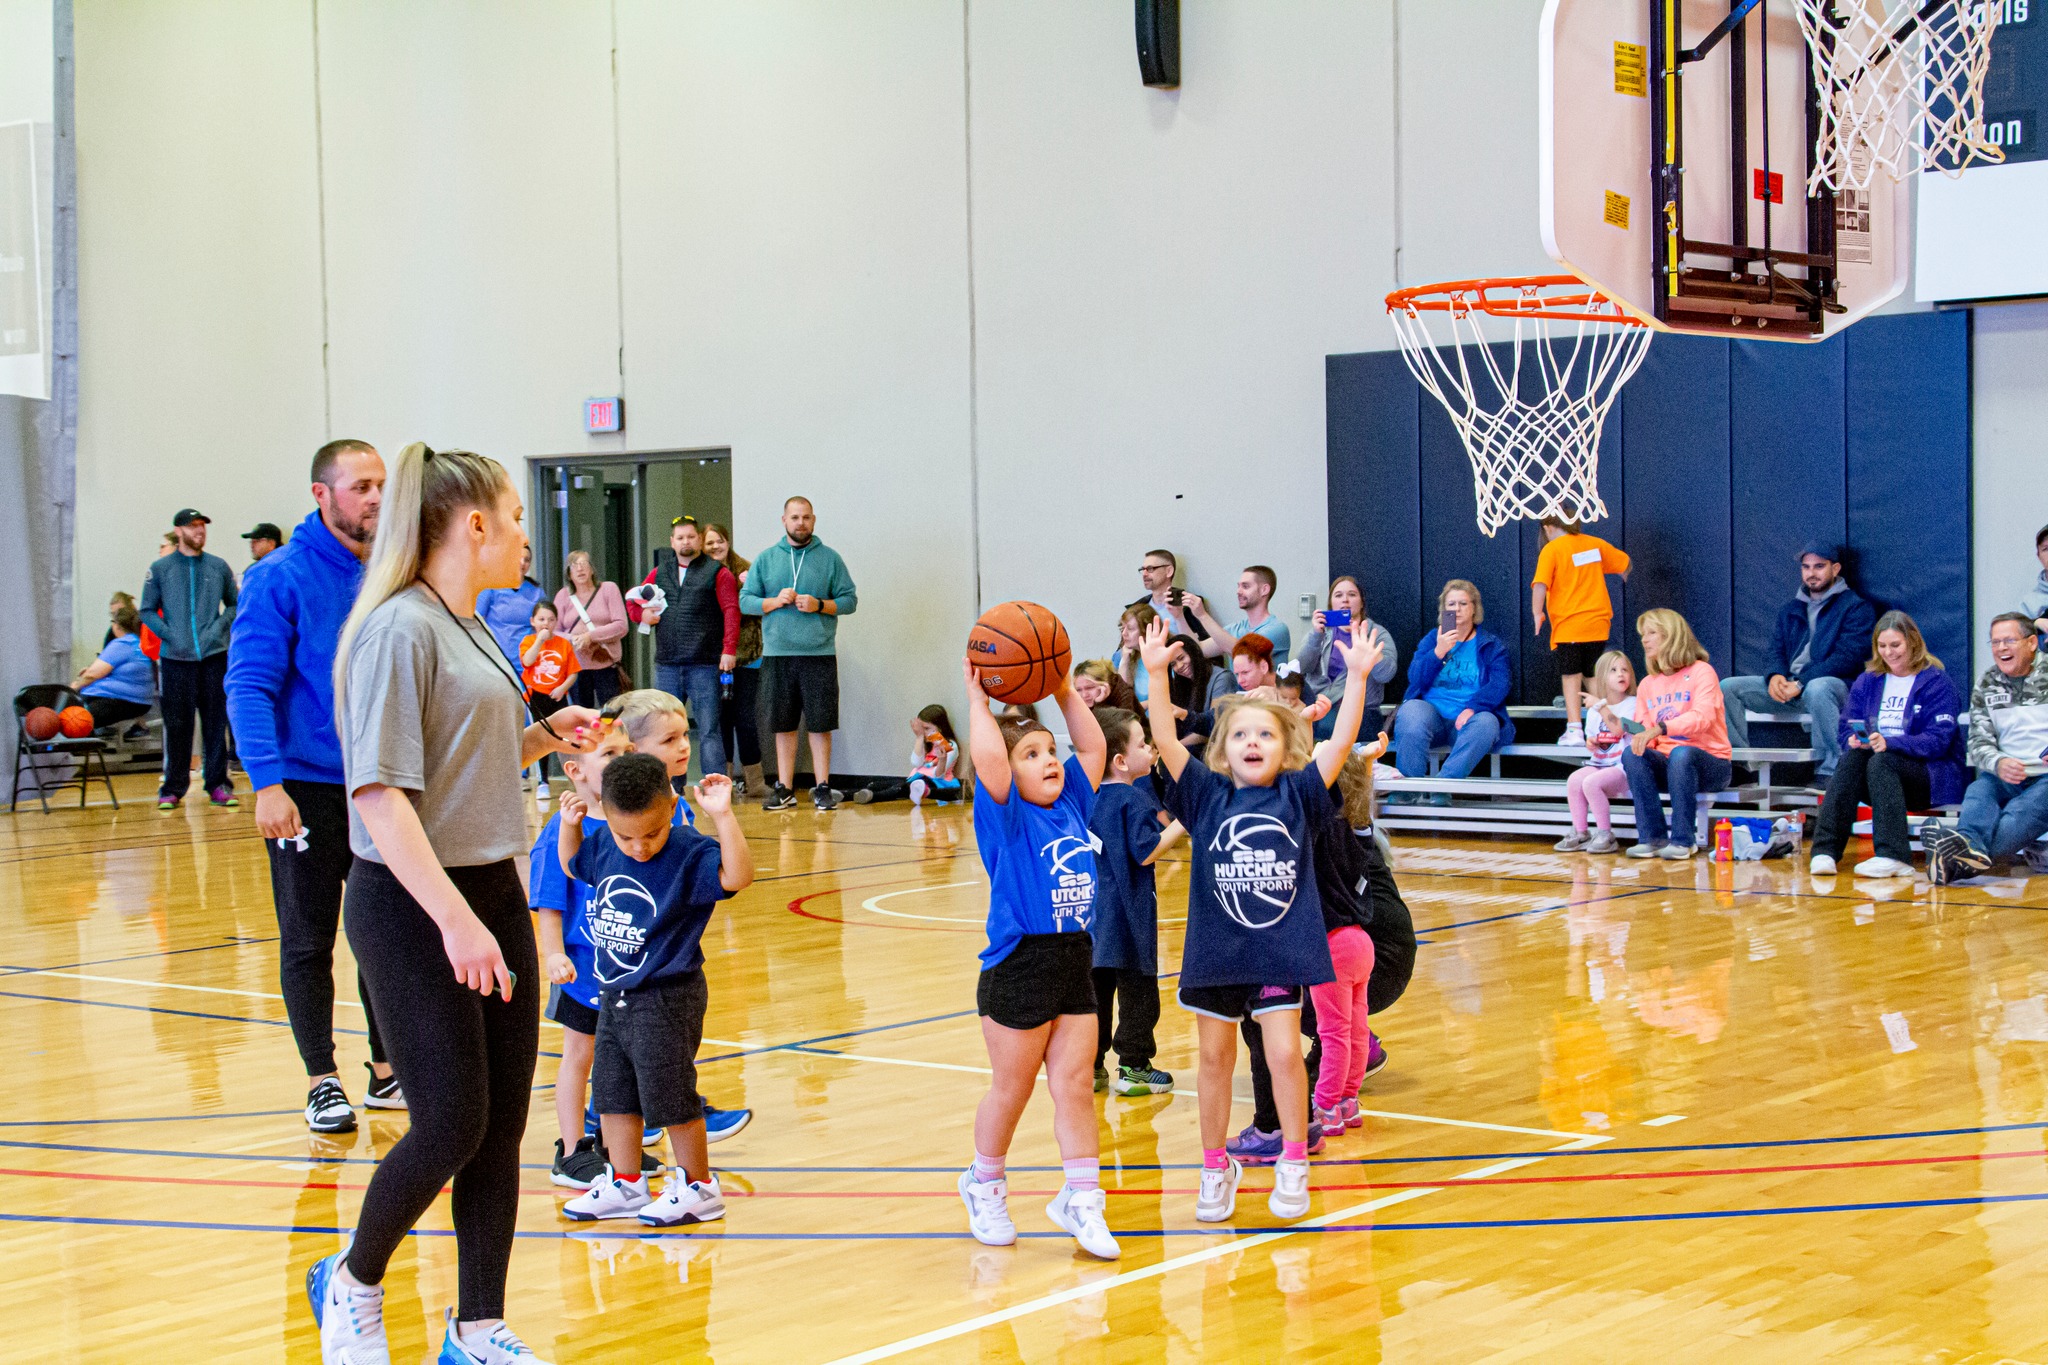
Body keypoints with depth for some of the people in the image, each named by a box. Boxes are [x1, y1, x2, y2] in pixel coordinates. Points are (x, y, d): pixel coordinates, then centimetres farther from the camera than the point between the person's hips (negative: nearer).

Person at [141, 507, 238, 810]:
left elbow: (234, 604, 15)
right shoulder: (160, 568, 5)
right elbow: (148, 610, 8)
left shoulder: (218, 567, 9)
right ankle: (173, 787, 9)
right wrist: (169, 635, -6)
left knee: (216, 722, 3)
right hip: (176, 659, -1)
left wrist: (220, 627, -2)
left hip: (214, 656, 1)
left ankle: (217, 784, 10)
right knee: (176, 725, 1)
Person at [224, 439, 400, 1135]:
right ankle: (322, 1083, 15)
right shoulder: (283, 578, -11)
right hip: (308, 789, -4)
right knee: (309, 942, 5)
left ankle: (387, 1069, 23)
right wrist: (268, 783, -23)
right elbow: (249, 686, -14)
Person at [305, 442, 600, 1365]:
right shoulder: (398, 630, -15)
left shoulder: (470, 630, 13)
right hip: (411, 906, -9)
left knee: (502, 1125, 8)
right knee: (451, 1125, -5)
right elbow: (383, 795, -21)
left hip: (492, 891, 9)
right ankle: (352, 1284, 19)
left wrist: (542, 738, 8)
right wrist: (455, 919, -26)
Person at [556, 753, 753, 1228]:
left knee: (670, 1098, 1)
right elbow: (571, 864, 21)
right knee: (613, 1095, 15)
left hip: (667, 1000, -7)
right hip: (616, 995, 7)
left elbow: (737, 876, -36)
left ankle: (698, 1188, 17)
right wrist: (569, 824, 4)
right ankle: (625, 1186, 29)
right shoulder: (604, 847, 0)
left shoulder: (688, 854, -19)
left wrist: (722, 815, -41)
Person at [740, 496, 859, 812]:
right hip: (777, 655, 1)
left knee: (820, 724, -1)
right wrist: (776, 601, -9)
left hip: (819, 655, -1)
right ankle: (785, 789, 13)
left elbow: (850, 600, 4)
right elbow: (745, 600, 7)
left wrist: (819, 605, -12)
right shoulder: (765, 559, 9)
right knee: (784, 726, 6)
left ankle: (823, 788, 6)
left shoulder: (830, 558, 5)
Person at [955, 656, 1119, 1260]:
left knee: (1074, 1083, 5)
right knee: (1012, 1088, 8)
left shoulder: (1071, 806, 8)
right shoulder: (1007, 817, -9)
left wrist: (1063, 689, 11)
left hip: (1076, 964, 5)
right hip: (1019, 967, -5)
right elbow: (988, 758, -25)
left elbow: (1093, 745, 15)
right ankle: (985, 1184, 28)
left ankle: (1081, 1196, 11)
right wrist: (978, 699, -17)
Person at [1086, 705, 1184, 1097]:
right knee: (1138, 990, 1)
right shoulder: (1134, 800, -16)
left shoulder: (1092, 797, 7)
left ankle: (1091, 1064, 14)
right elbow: (1147, 851, -20)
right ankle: (1133, 1068, 4)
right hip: (1129, 915, -7)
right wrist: (1182, 822, -13)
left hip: (1096, 910, 7)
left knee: (1097, 986, 11)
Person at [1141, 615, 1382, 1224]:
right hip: (1216, 949, 1)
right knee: (1216, 1058, 10)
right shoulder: (1207, 795, 0)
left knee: (1284, 1052, -6)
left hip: (1281, 949, -1)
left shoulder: (1297, 795, 0)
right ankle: (1216, 1168, 25)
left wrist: (1357, 677, -19)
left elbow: (1340, 742, -9)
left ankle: (1293, 1166, 10)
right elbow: (1166, 739, -11)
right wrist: (1156, 673, -22)